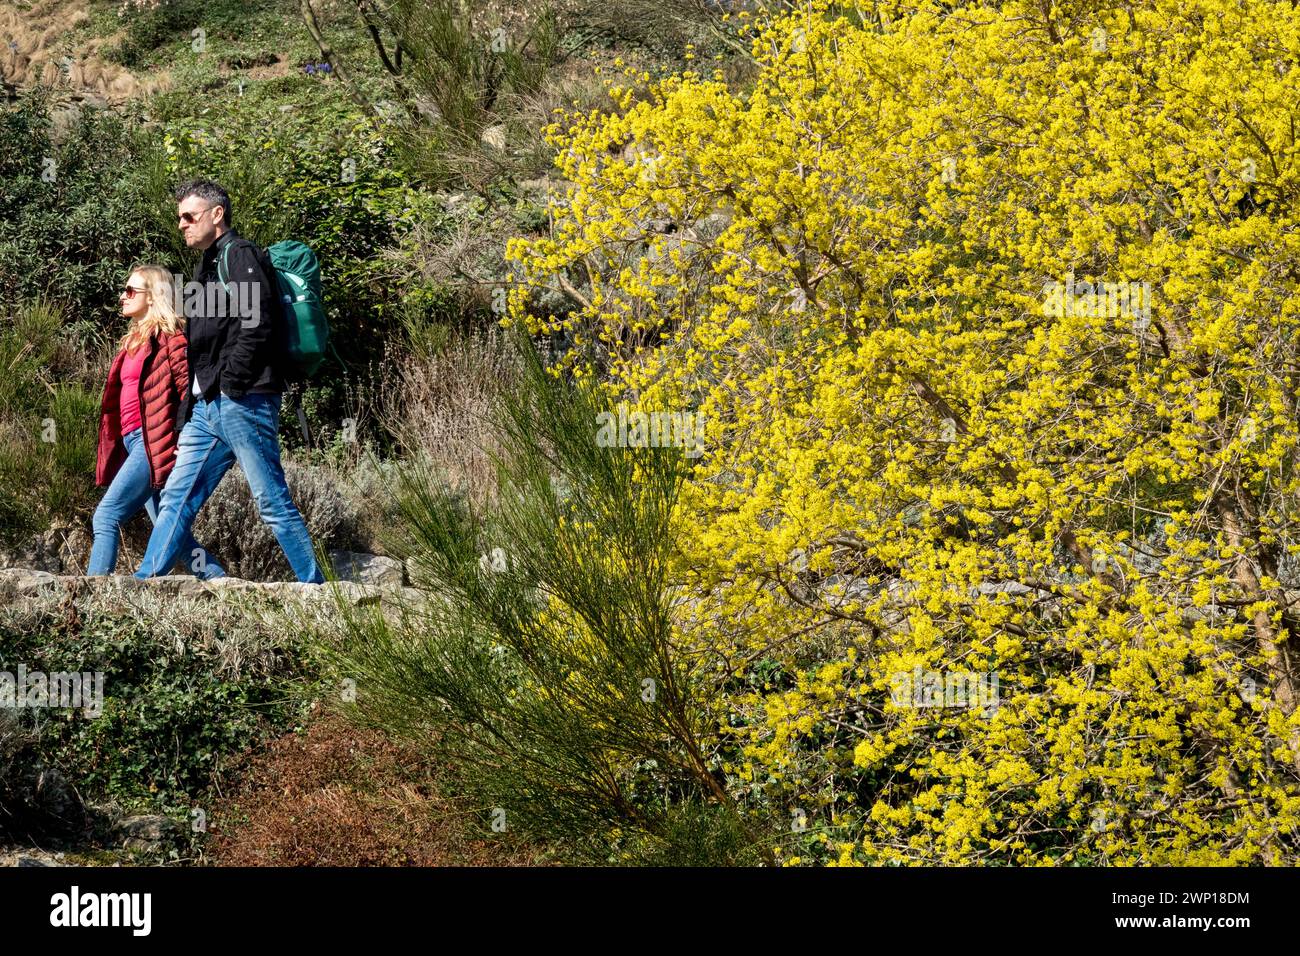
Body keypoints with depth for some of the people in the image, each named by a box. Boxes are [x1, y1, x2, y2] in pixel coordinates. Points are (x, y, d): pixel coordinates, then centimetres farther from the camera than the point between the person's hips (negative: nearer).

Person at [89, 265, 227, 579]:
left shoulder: (167, 335, -5)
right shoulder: (134, 339, 21)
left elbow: (189, 387, -13)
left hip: (155, 442, -9)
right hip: (133, 442, 9)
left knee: (107, 516, -15)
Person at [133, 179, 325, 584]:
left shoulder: (241, 255, -5)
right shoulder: (208, 266, 24)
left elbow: (256, 325, -18)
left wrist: (231, 385, -17)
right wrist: (185, 418, 21)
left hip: (242, 402, -10)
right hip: (207, 406, 10)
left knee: (273, 501, -7)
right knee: (177, 497, 6)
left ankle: (316, 590, -3)